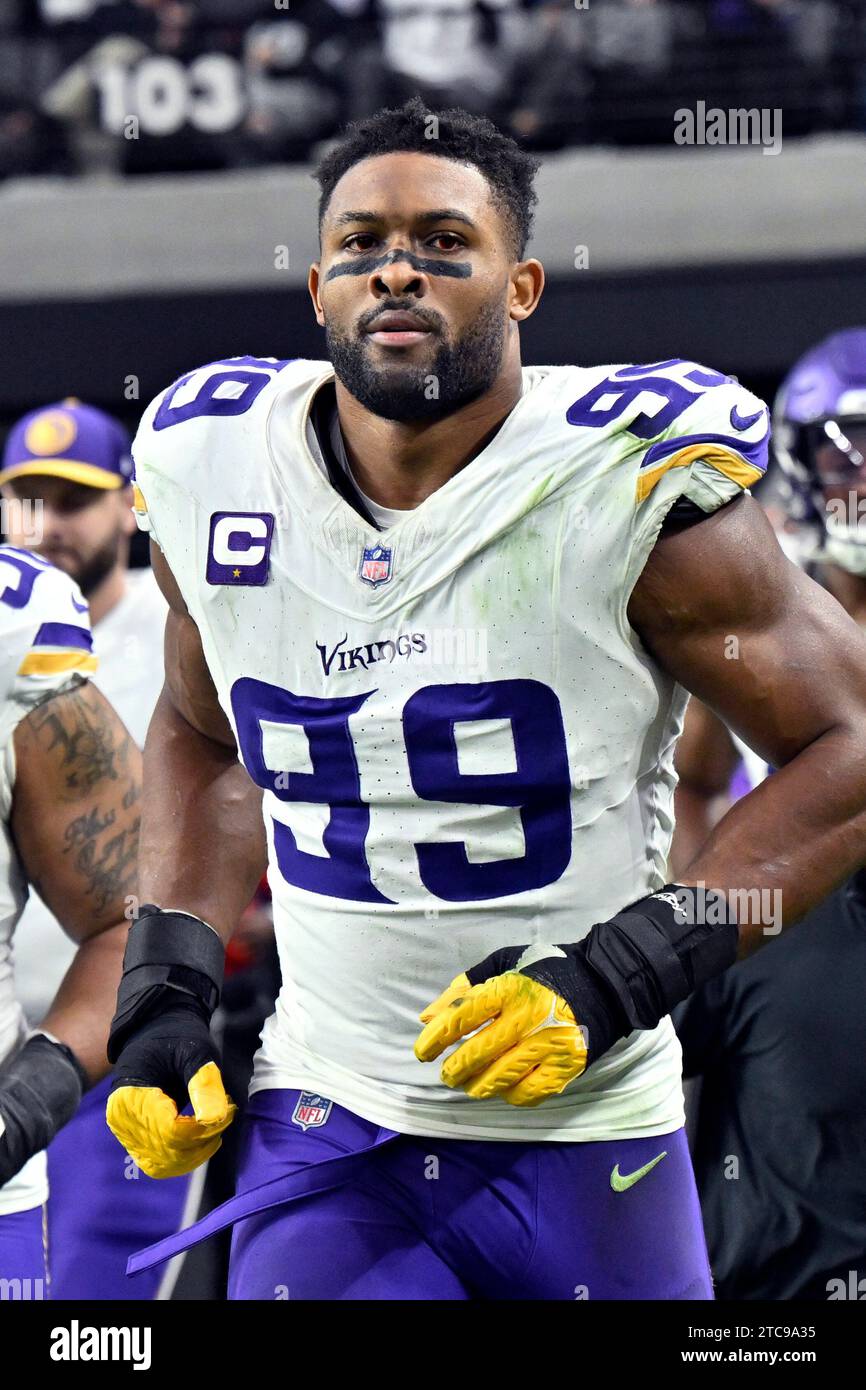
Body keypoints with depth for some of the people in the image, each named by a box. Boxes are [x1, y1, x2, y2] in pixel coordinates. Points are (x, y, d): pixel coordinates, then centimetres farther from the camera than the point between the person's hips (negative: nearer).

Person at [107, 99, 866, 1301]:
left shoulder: (627, 481, -12)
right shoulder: (212, 473, 1)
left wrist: (616, 979, -16)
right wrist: (166, 990, 9)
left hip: (584, 1139, -2)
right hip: (323, 1129, 2)